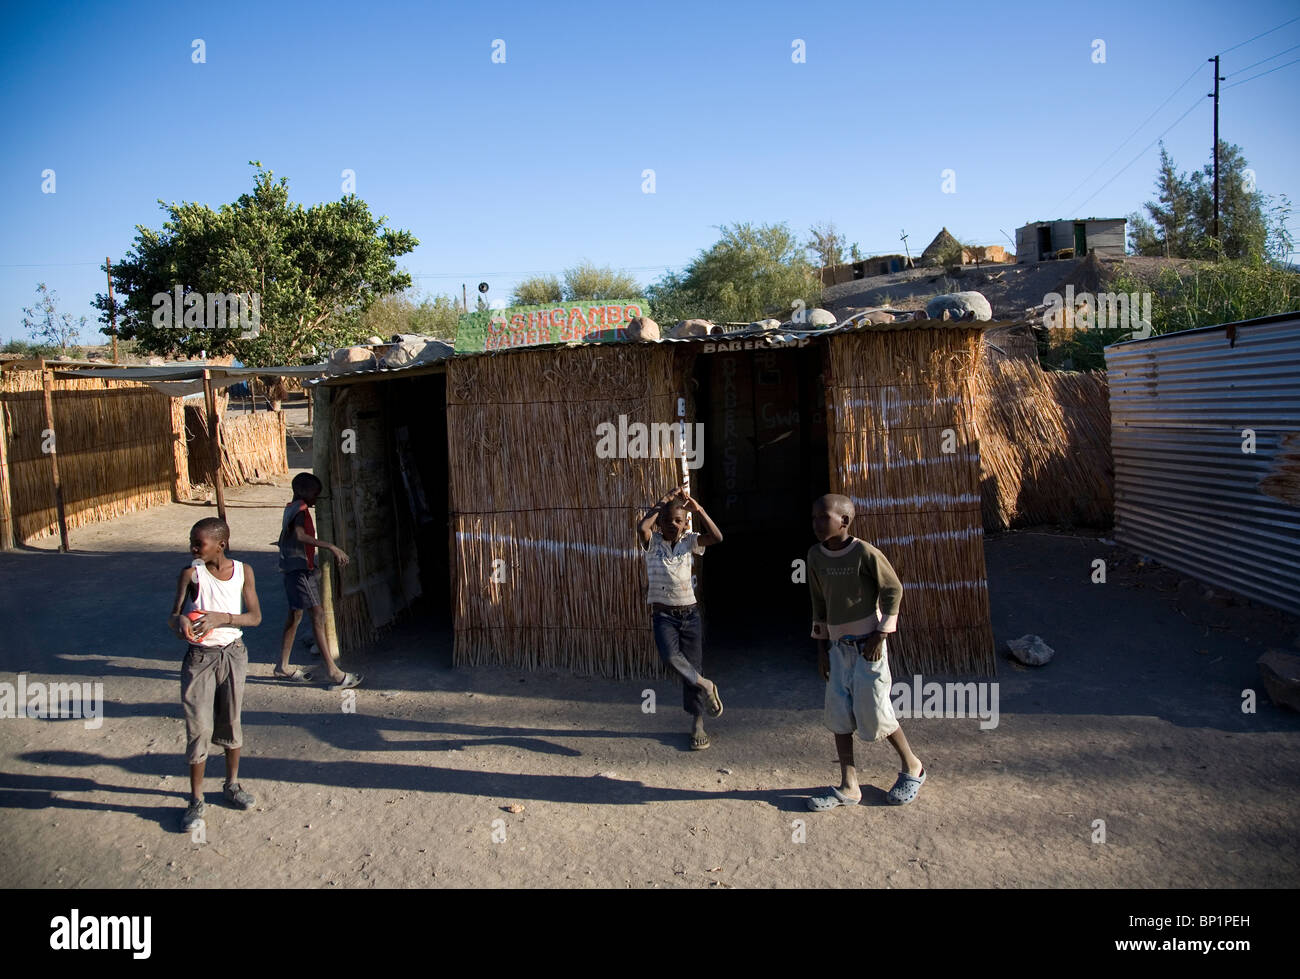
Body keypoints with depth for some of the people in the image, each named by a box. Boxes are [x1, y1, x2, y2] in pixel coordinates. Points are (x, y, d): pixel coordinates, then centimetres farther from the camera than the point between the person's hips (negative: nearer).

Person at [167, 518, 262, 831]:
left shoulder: (243, 571, -4)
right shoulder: (191, 574, -8)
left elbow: (255, 616, -8)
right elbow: (172, 617, -10)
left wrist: (221, 618, -24)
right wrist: (181, 622, -34)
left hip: (233, 655, 2)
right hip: (199, 657, -2)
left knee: (231, 722, 14)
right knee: (199, 728, -1)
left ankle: (232, 784, 32)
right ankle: (196, 799, 13)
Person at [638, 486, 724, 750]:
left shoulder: (688, 541, 4)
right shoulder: (652, 542, -1)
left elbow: (717, 537, -13)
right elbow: (641, 526, -24)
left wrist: (698, 509, -18)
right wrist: (664, 502, -17)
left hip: (690, 613, 2)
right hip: (663, 614, -2)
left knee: (693, 666, 4)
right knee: (670, 655, -30)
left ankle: (698, 724, 14)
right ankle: (704, 685, -9)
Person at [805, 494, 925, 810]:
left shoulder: (865, 553, -14)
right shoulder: (815, 556, 3)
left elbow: (893, 589, -7)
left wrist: (881, 634, -11)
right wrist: (821, 647, 10)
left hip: (867, 644, -6)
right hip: (839, 645, 6)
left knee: (872, 713, -3)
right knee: (838, 714, 3)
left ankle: (912, 767, 22)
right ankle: (848, 786, 11)